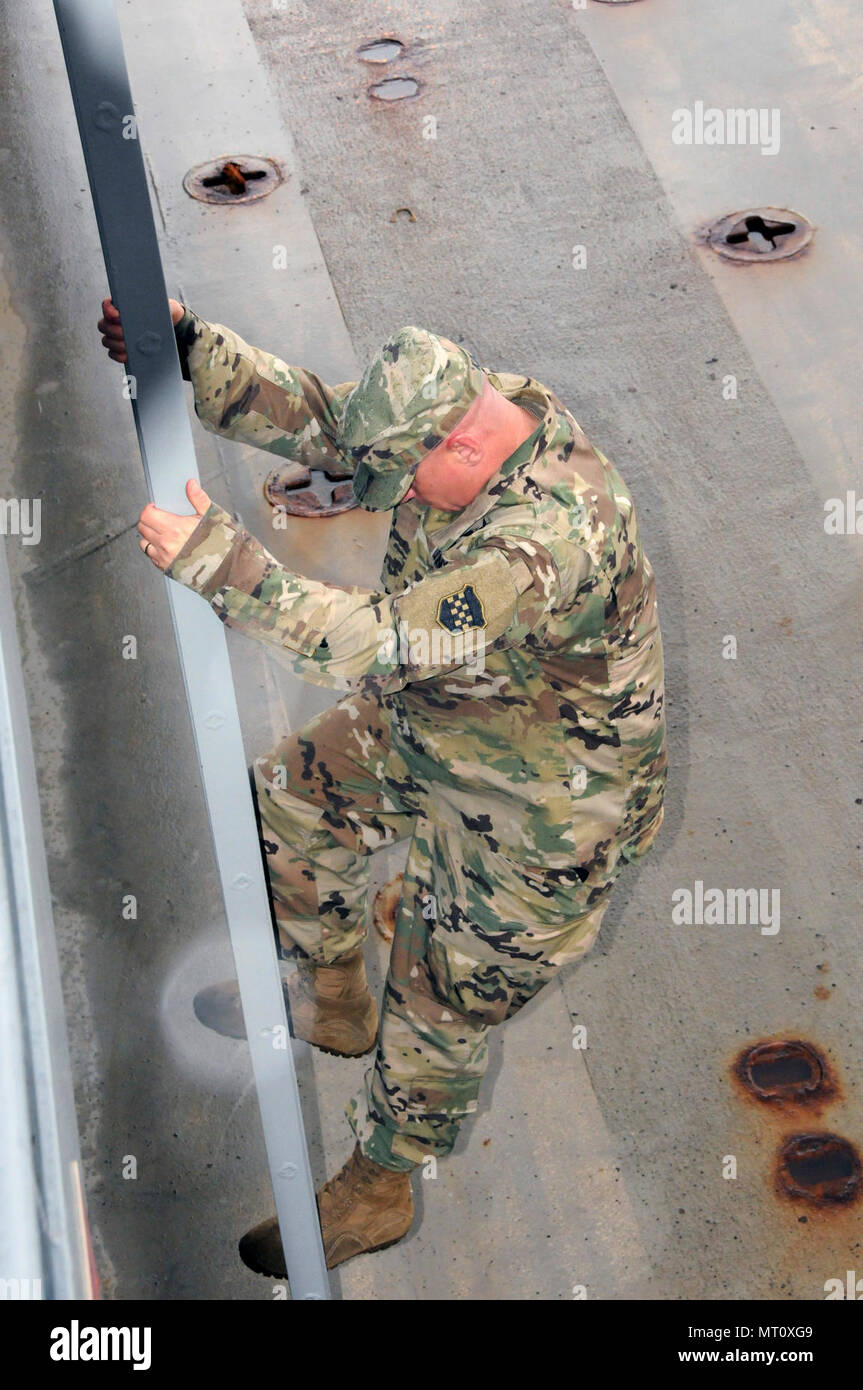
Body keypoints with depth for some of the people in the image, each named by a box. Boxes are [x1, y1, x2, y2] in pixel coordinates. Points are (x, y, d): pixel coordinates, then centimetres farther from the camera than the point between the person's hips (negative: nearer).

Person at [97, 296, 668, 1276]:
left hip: (535, 810, -8)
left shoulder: (551, 542, -39)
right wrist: (185, 344, -21)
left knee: (437, 1015, 8)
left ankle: (375, 1197, 37)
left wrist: (219, 562, -46)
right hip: (431, 728, 9)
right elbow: (308, 416, -8)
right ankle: (331, 1003, 41)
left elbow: (381, 644, -45)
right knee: (286, 801, 18)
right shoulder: (464, 413, -12)